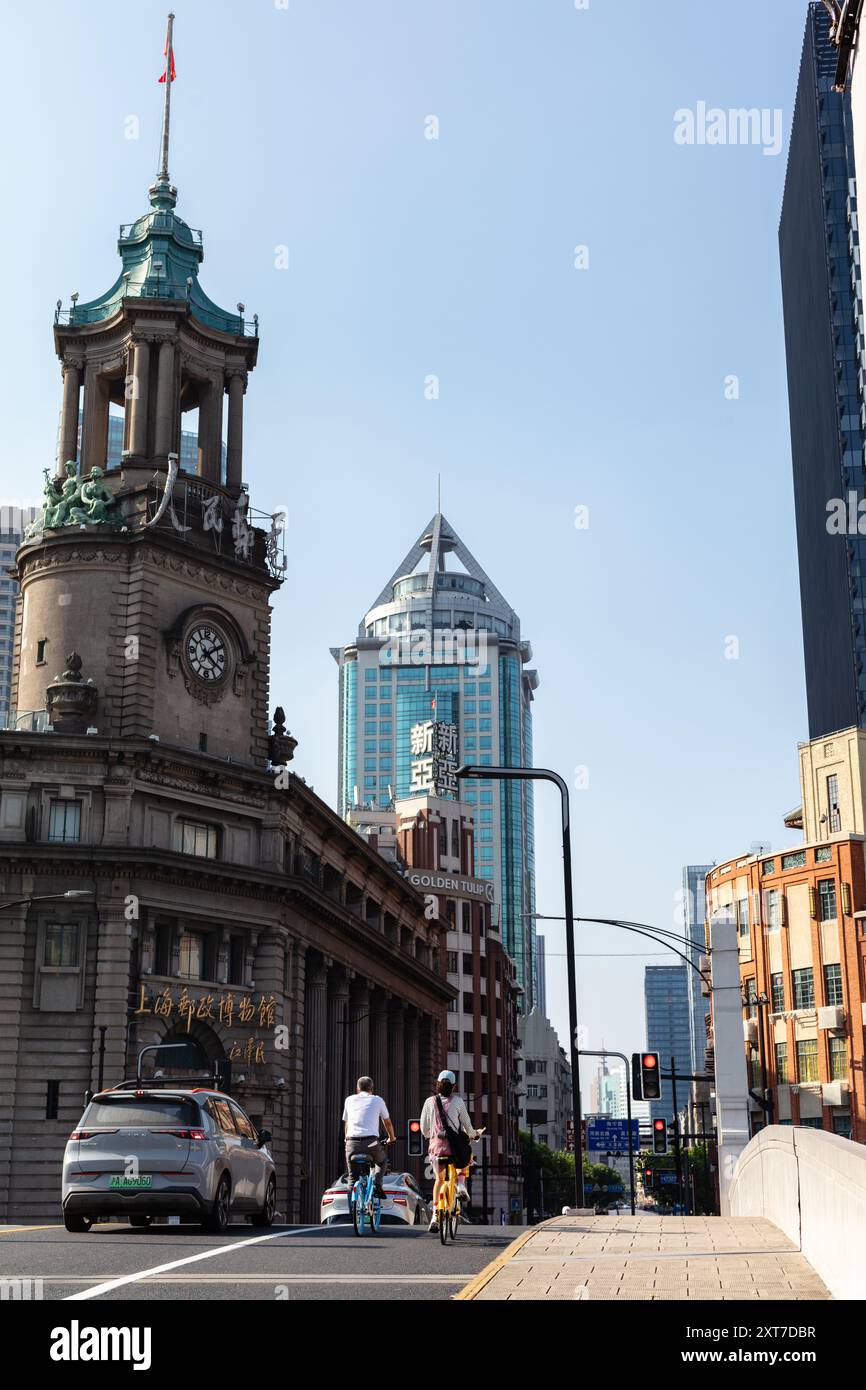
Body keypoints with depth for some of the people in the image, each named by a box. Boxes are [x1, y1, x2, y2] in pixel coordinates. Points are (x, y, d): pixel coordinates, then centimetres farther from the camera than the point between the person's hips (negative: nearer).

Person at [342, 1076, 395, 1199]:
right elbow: (387, 1122, 27)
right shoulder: (377, 1100, 14)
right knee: (382, 1160, 29)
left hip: (352, 1143, 1)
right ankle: (377, 1184, 7)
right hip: (371, 1142, -1)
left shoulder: (349, 1100, 18)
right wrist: (391, 1138, 45)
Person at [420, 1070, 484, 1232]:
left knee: (439, 1179, 21)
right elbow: (467, 1126, 5)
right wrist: (474, 1134, 26)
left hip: (435, 1146, 2)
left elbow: (424, 1129, 8)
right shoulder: (457, 1102, 0)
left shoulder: (429, 1101, 4)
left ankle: (435, 1215, 7)